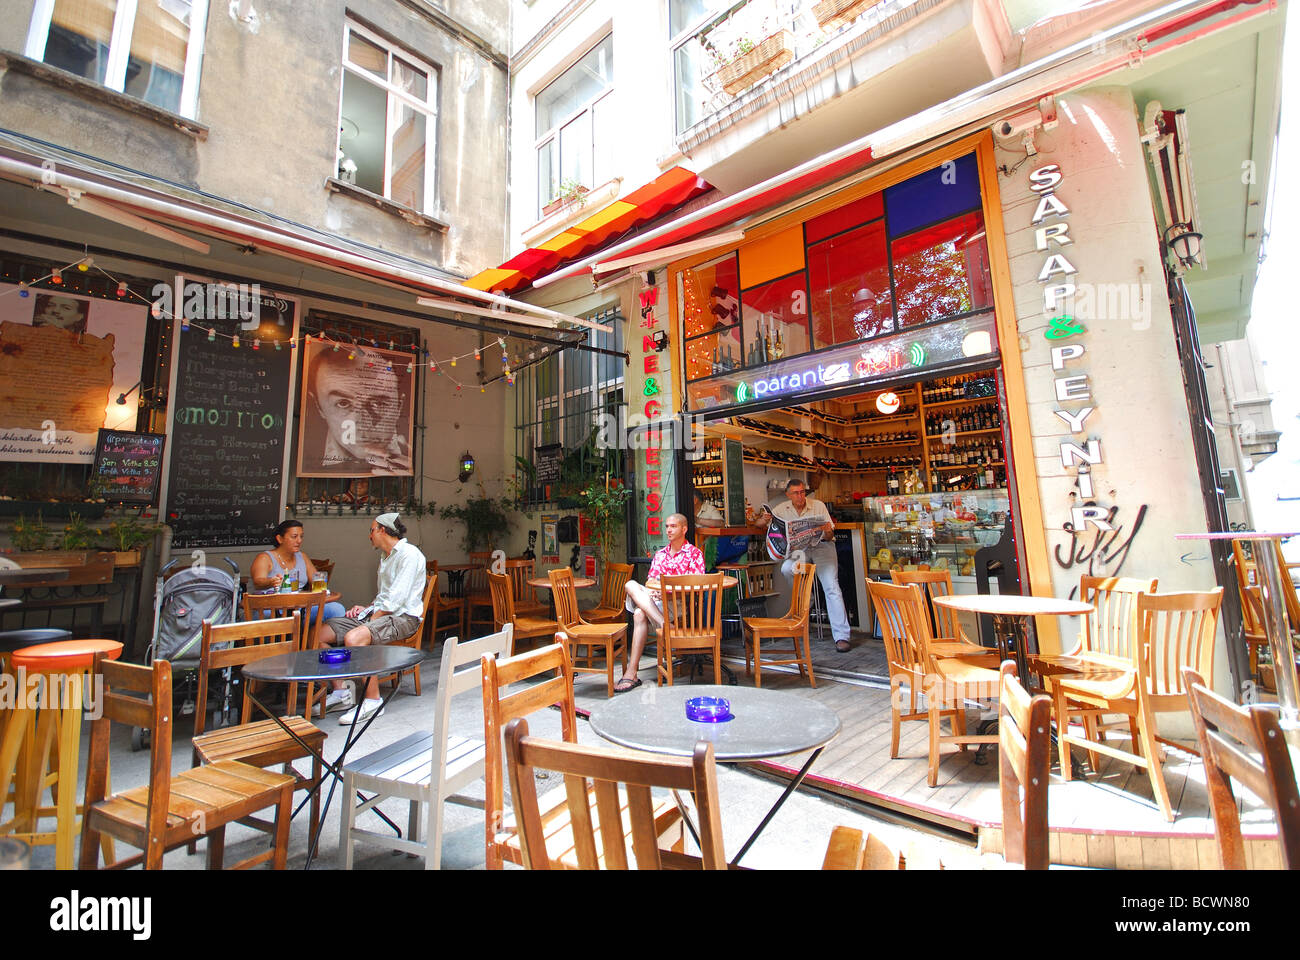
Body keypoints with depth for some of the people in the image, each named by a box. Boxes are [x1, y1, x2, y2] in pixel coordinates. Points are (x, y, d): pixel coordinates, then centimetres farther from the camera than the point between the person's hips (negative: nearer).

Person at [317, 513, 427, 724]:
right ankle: (340, 692, 8)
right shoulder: (386, 557, 23)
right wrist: (367, 609, 10)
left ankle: (373, 700, -21)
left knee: (353, 638, -34)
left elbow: (397, 597, -19)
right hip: (381, 614, 10)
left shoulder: (409, 554, -11)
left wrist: (373, 618, -17)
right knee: (320, 633, 1)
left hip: (403, 617, -10)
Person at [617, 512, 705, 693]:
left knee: (640, 614, -30)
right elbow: (650, 581, 16)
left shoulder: (694, 553, 6)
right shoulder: (660, 554, 24)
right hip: (657, 601, 5)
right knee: (631, 585, -28)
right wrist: (650, 592, -9)